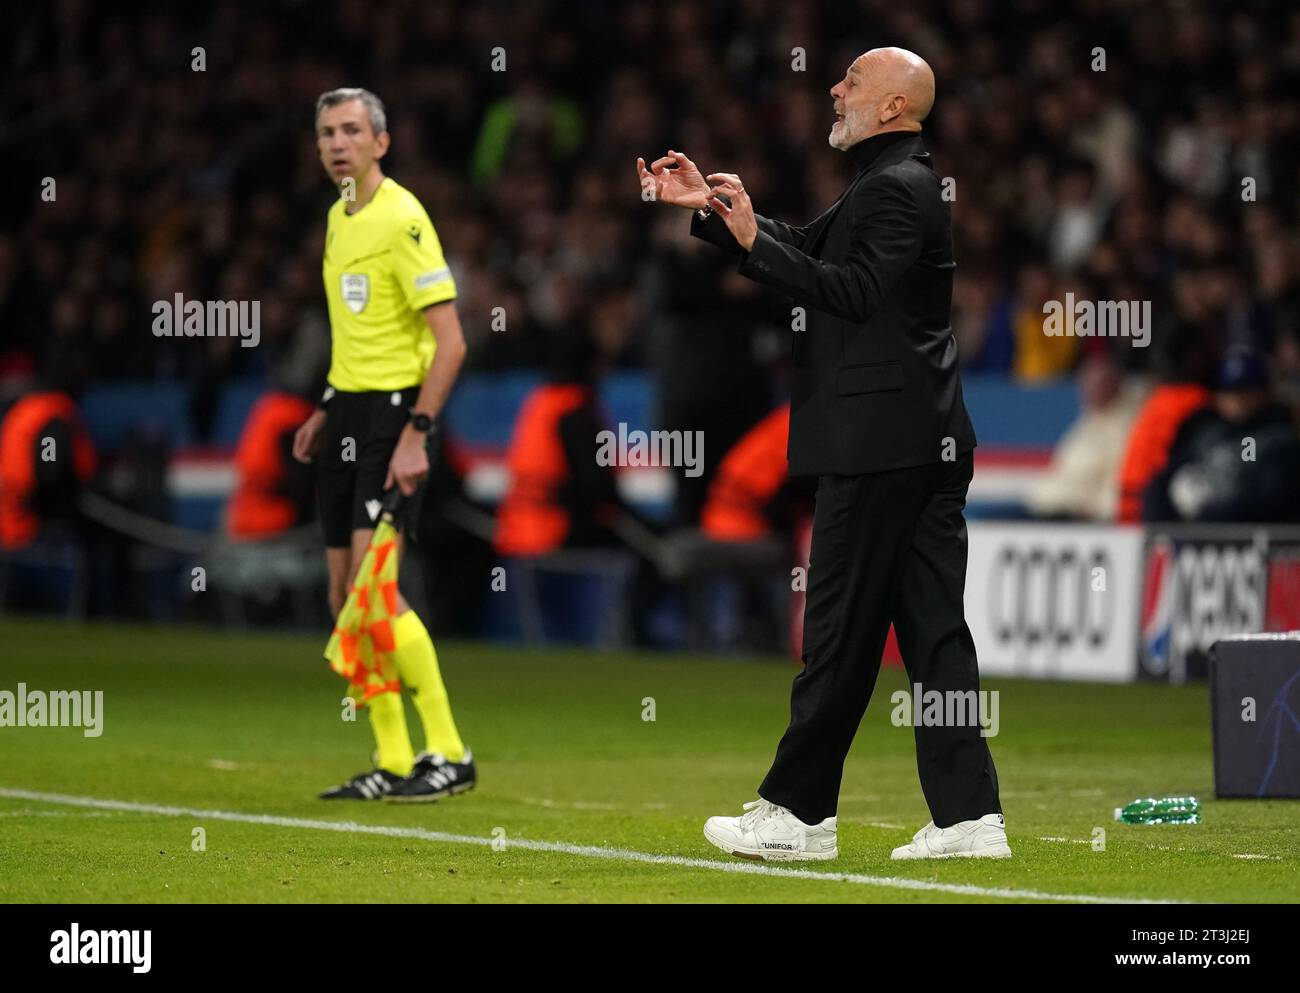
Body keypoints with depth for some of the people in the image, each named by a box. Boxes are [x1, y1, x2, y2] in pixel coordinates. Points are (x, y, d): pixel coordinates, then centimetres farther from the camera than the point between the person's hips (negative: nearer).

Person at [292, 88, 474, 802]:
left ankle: (448, 752, -8)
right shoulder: (338, 217, 14)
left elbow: (450, 340, -16)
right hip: (346, 411, 9)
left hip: (394, 412, -9)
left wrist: (415, 434, -21)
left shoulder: (401, 218, -13)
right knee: (346, 600, 5)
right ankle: (393, 764, 11)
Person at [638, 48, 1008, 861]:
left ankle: (799, 812, 3)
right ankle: (969, 815, 3)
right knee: (933, 627, 6)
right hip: (931, 443, 10)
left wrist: (752, 239, -20)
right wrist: (710, 209, 15)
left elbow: (851, 291, -21)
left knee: (841, 627, -3)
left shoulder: (895, 190, -12)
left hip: (879, 442, -10)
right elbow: (806, 251, 21)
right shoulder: (899, 185, 20)